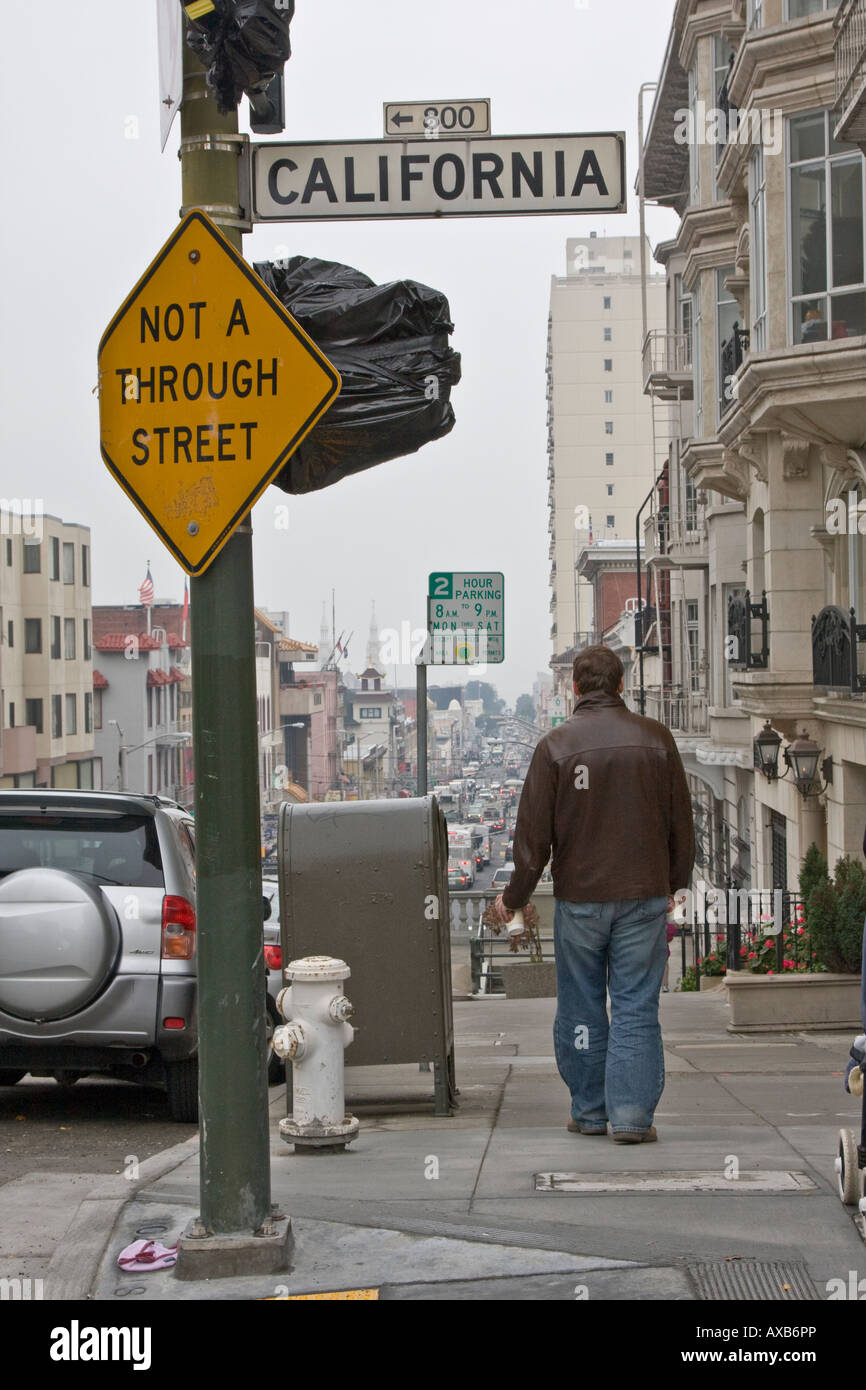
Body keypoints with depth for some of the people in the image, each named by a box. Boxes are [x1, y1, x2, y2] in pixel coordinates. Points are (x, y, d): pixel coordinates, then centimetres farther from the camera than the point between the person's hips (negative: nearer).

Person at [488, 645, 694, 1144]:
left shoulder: (556, 745, -4)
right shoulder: (655, 739, 0)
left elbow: (534, 832, -4)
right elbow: (681, 821, 7)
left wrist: (515, 897, 7)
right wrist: (676, 882, 21)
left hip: (579, 898, 0)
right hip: (644, 896, 0)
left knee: (581, 1009, 10)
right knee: (636, 1009, 1)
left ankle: (590, 1111, 16)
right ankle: (632, 1115, -4)